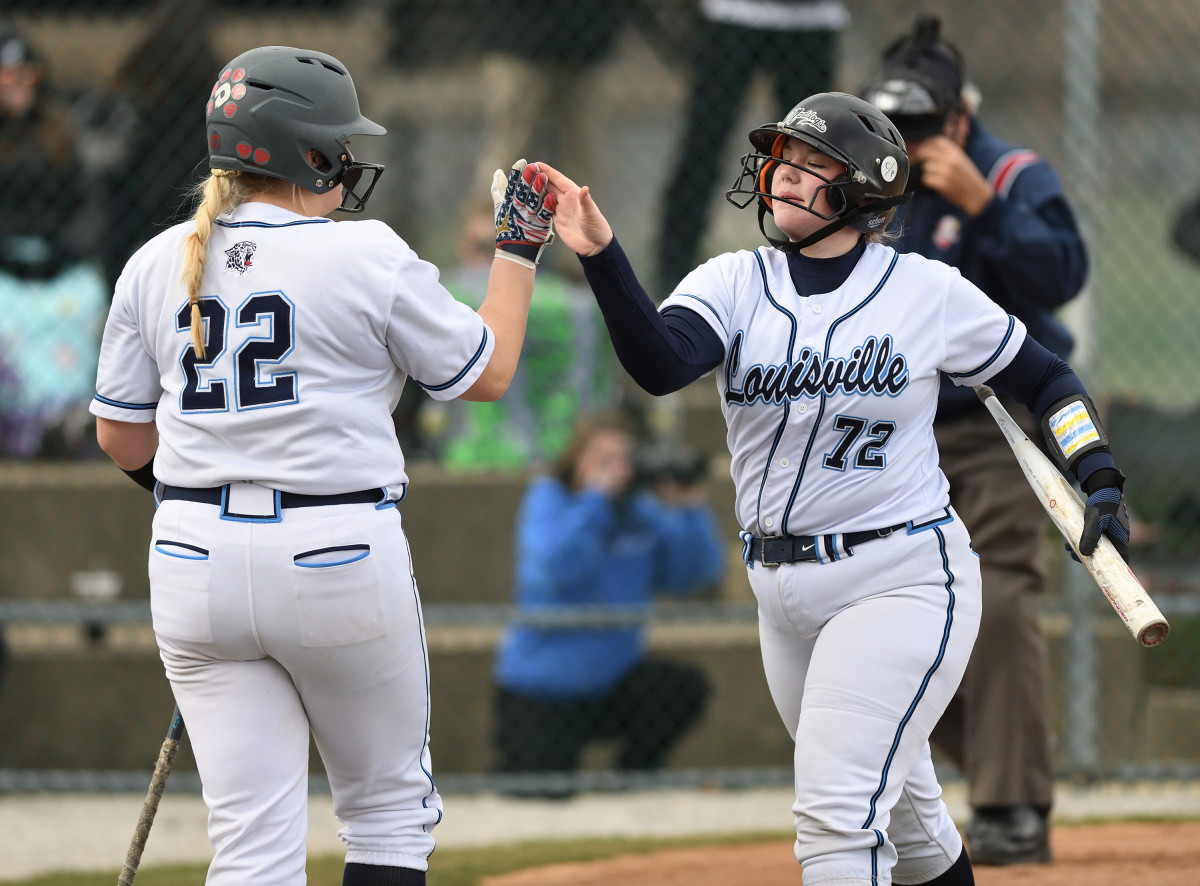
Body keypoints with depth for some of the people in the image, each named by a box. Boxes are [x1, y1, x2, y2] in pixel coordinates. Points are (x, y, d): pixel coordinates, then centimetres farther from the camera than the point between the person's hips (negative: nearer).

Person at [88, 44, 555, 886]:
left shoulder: (156, 264, 5)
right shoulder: (369, 257, -9)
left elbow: (120, 435, 12)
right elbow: (487, 373, 2)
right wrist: (520, 247, 14)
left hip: (197, 563, 4)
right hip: (341, 562, -4)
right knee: (391, 805, 15)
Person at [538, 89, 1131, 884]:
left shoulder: (929, 292, -4)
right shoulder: (735, 284, 1)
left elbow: (1044, 379, 8)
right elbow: (660, 364, -20)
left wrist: (1101, 482, -4)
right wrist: (601, 257, -34)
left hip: (901, 580, -5)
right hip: (784, 592, 5)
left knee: (838, 811, -17)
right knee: (895, 811, 18)